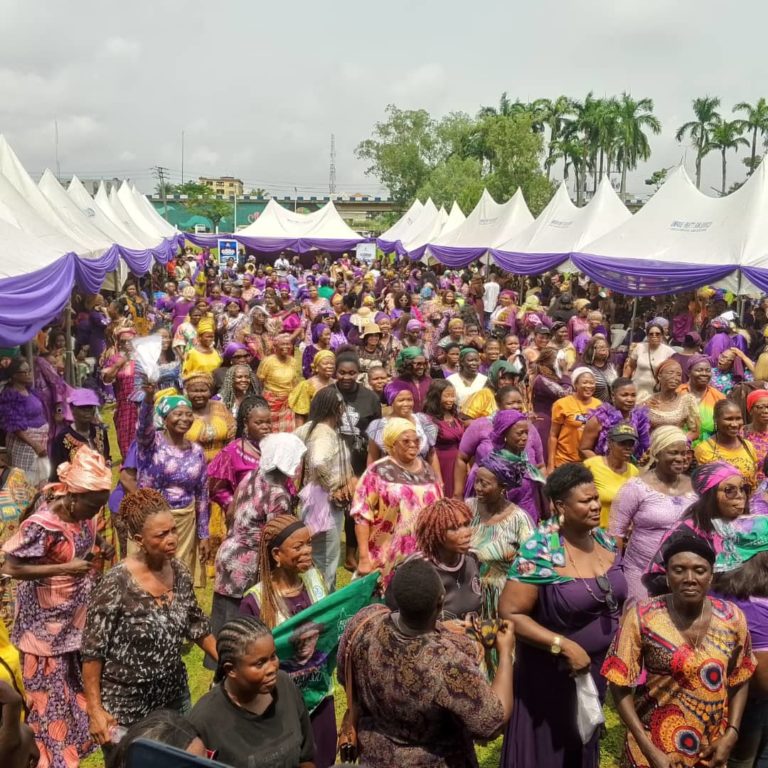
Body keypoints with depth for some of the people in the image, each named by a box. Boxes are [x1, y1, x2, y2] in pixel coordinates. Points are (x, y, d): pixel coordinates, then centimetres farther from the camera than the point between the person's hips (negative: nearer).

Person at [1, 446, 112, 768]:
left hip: (75, 612, 7)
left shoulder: (83, 511, -7)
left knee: (75, 683, 22)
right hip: (46, 619, -7)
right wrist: (65, 568, -29)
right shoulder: (41, 525, -30)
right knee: (51, 691, 8)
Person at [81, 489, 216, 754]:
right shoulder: (116, 585, -22)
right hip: (126, 706, -5)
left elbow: (196, 625, 9)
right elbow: (92, 652, -16)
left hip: (175, 695, 5)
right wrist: (95, 710, -16)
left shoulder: (179, 572, -4)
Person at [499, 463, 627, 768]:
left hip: (599, 668, 6)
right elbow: (509, 614, -25)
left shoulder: (605, 541, -3)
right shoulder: (539, 552, -24)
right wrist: (563, 646, -28)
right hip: (552, 673, -6)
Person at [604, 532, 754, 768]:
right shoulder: (642, 617, -16)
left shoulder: (732, 618, -7)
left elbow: (740, 680, 6)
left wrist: (731, 734, -4)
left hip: (710, 749, 3)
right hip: (655, 745, -3)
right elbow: (620, 684, -11)